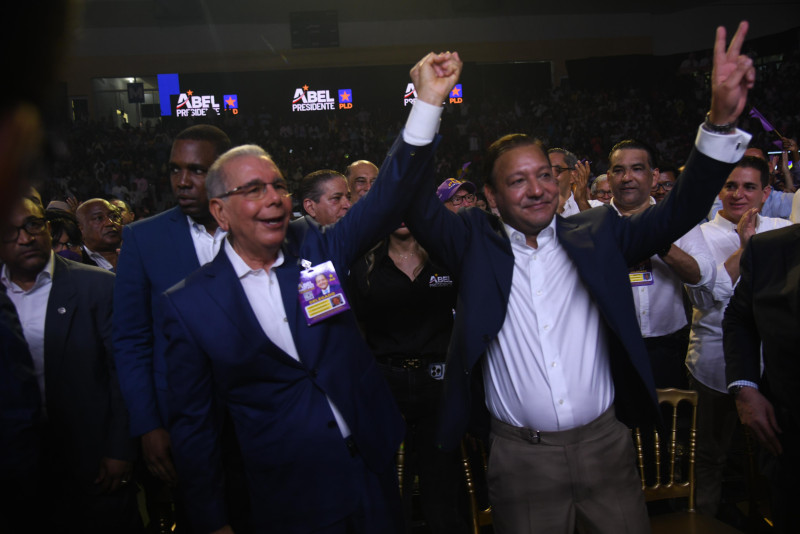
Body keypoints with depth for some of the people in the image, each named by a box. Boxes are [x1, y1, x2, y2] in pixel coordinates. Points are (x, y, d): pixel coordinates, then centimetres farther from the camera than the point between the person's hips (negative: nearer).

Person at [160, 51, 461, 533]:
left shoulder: (317, 250, -2)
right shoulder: (189, 304, -8)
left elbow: (387, 198, -14)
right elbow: (193, 422, -4)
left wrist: (429, 101, -25)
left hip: (375, 477, 3)